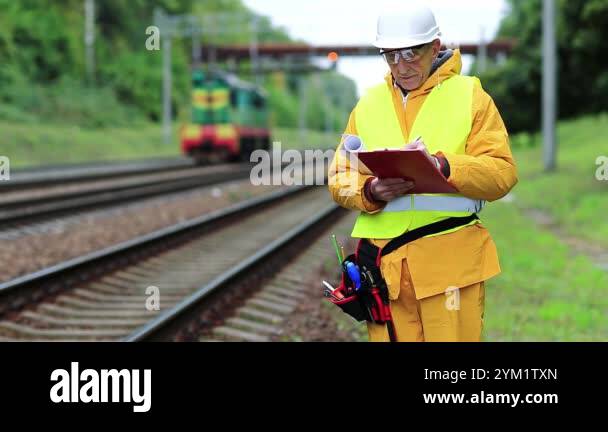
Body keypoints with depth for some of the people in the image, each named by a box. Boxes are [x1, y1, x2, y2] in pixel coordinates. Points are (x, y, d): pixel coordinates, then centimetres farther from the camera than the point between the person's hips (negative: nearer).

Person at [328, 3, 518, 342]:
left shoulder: (469, 95, 5)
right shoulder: (368, 105, 15)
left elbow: (502, 172, -4)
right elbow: (340, 179, 10)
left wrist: (442, 166, -21)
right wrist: (371, 191, -12)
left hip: (451, 262, -3)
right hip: (383, 263, 3)